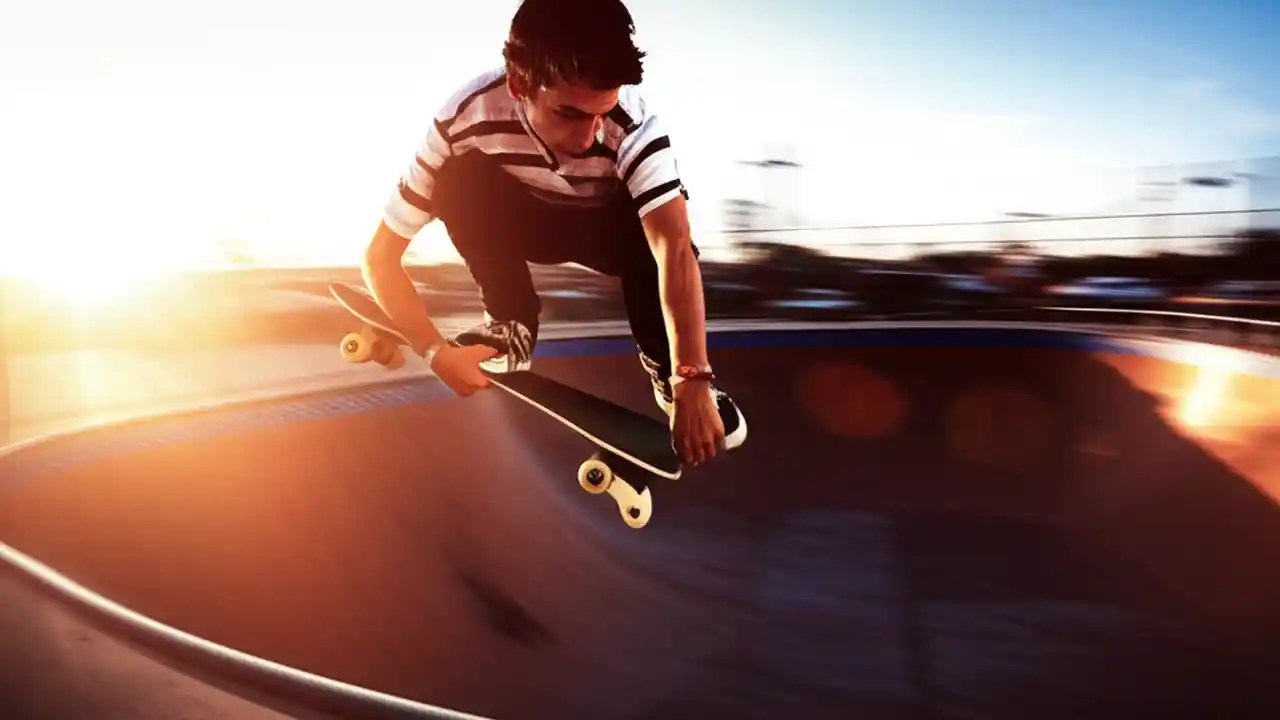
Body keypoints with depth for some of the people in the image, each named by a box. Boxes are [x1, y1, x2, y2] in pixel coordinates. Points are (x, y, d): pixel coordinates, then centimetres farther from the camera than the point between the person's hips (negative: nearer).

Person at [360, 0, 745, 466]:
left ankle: (665, 367, -10)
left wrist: (693, 382, -56)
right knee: (460, 177, -30)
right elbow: (380, 257, -26)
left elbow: (676, 251, -48)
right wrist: (437, 352, -37)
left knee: (656, 234, -35)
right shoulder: (467, 118, -32)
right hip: (524, 222, 1)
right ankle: (511, 322, -9)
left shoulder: (632, 121, -36)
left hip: (606, 228, -1)